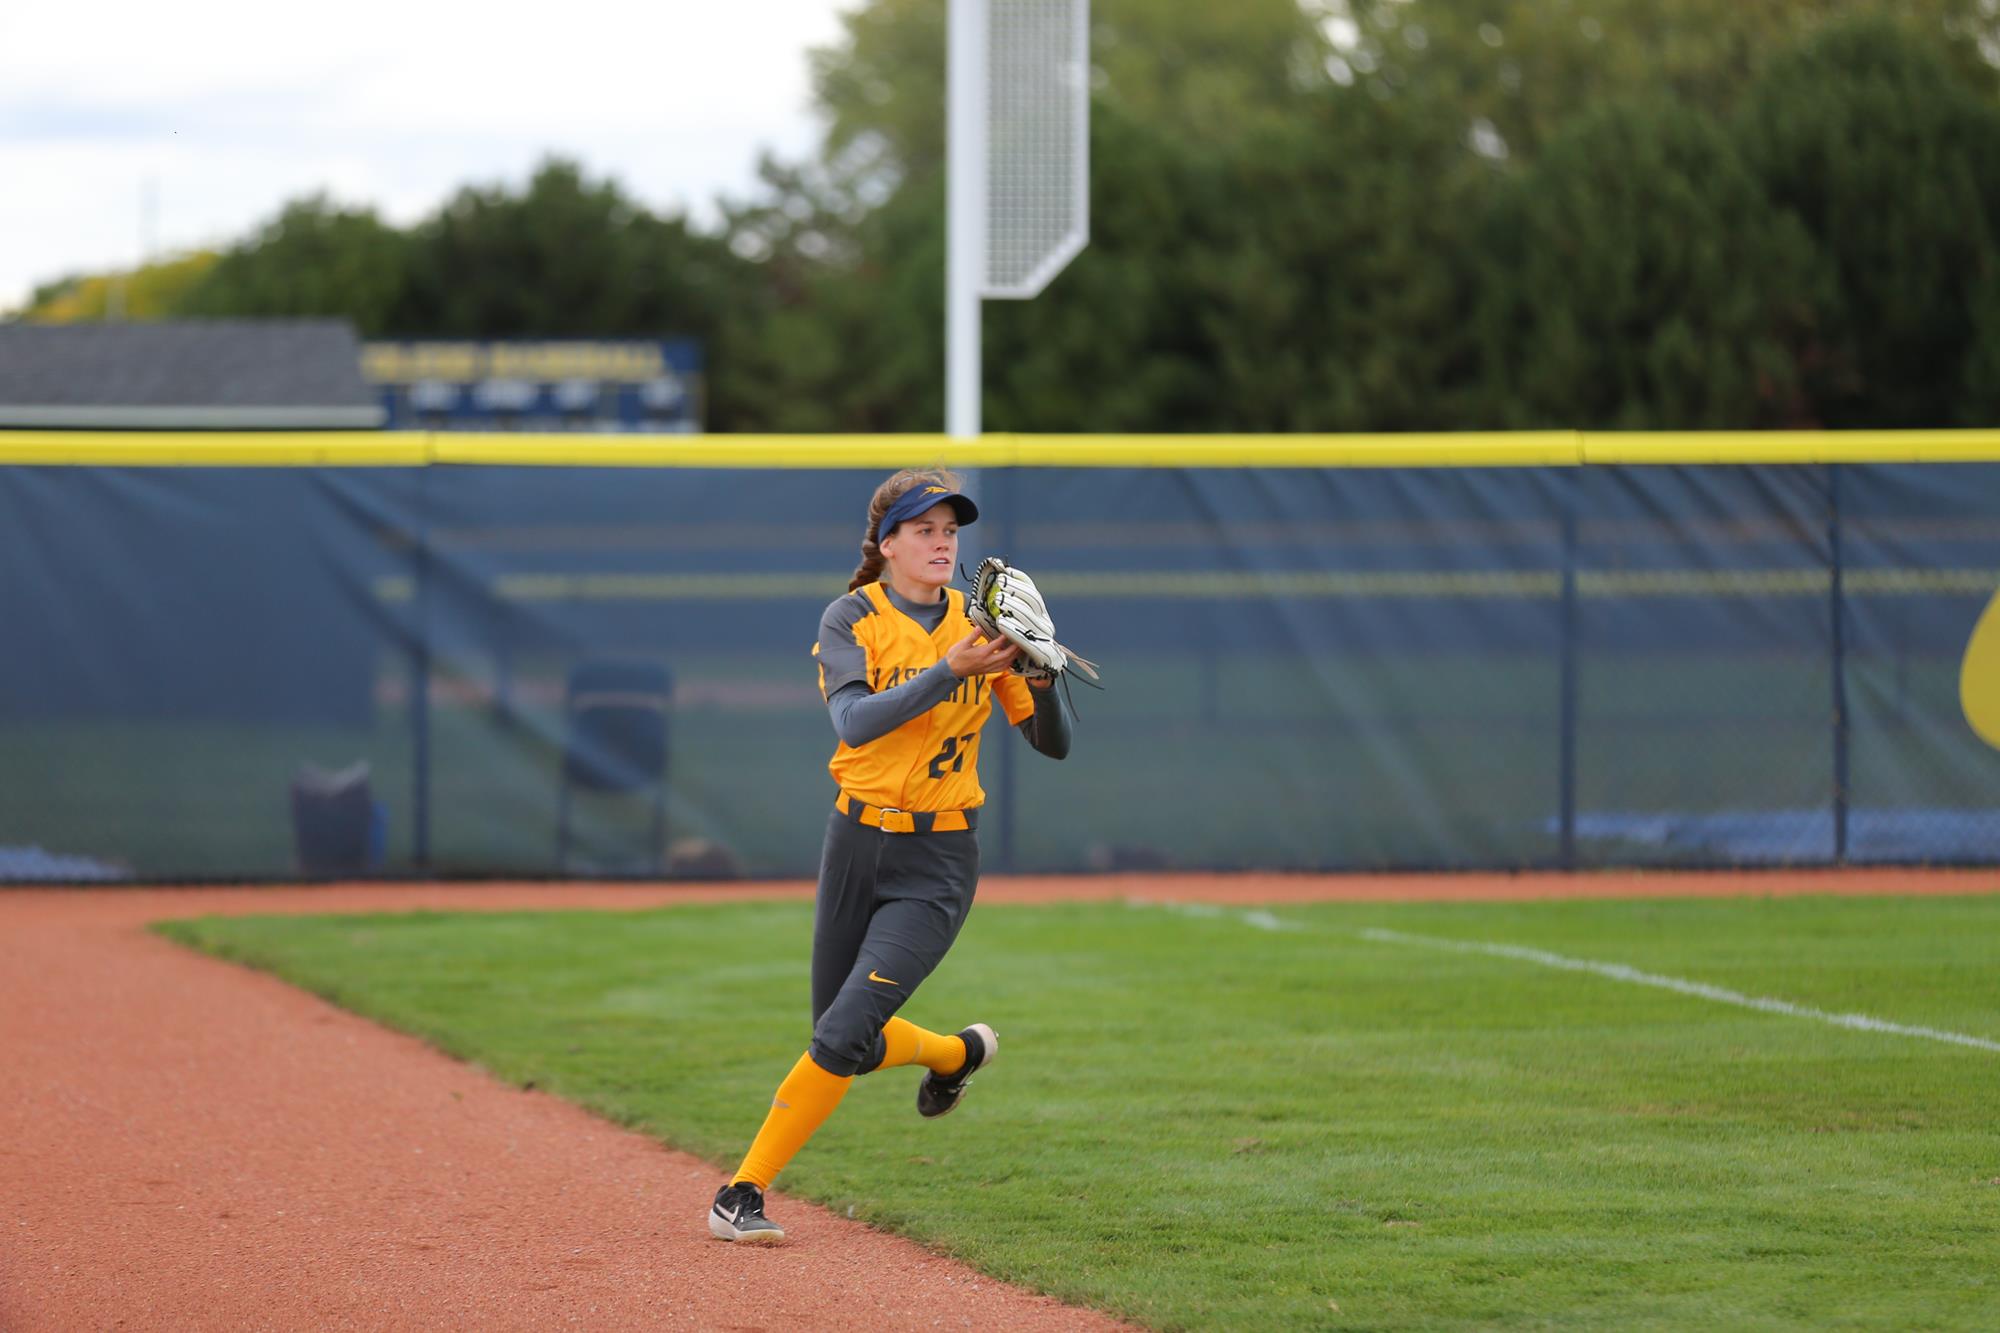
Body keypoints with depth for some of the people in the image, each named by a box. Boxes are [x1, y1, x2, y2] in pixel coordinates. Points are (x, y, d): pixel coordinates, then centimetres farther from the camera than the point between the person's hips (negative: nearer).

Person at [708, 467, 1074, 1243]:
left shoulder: (981, 626, 1)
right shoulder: (852, 619, -4)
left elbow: (1053, 744, 0)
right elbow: (855, 721, -23)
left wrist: (1040, 673, -19)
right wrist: (948, 672, -32)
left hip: (940, 860, -1)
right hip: (858, 841, 1)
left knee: (845, 1036, -14)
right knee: (839, 1040, 11)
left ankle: (745, 1191, -4)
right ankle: (956, 1053, 41)